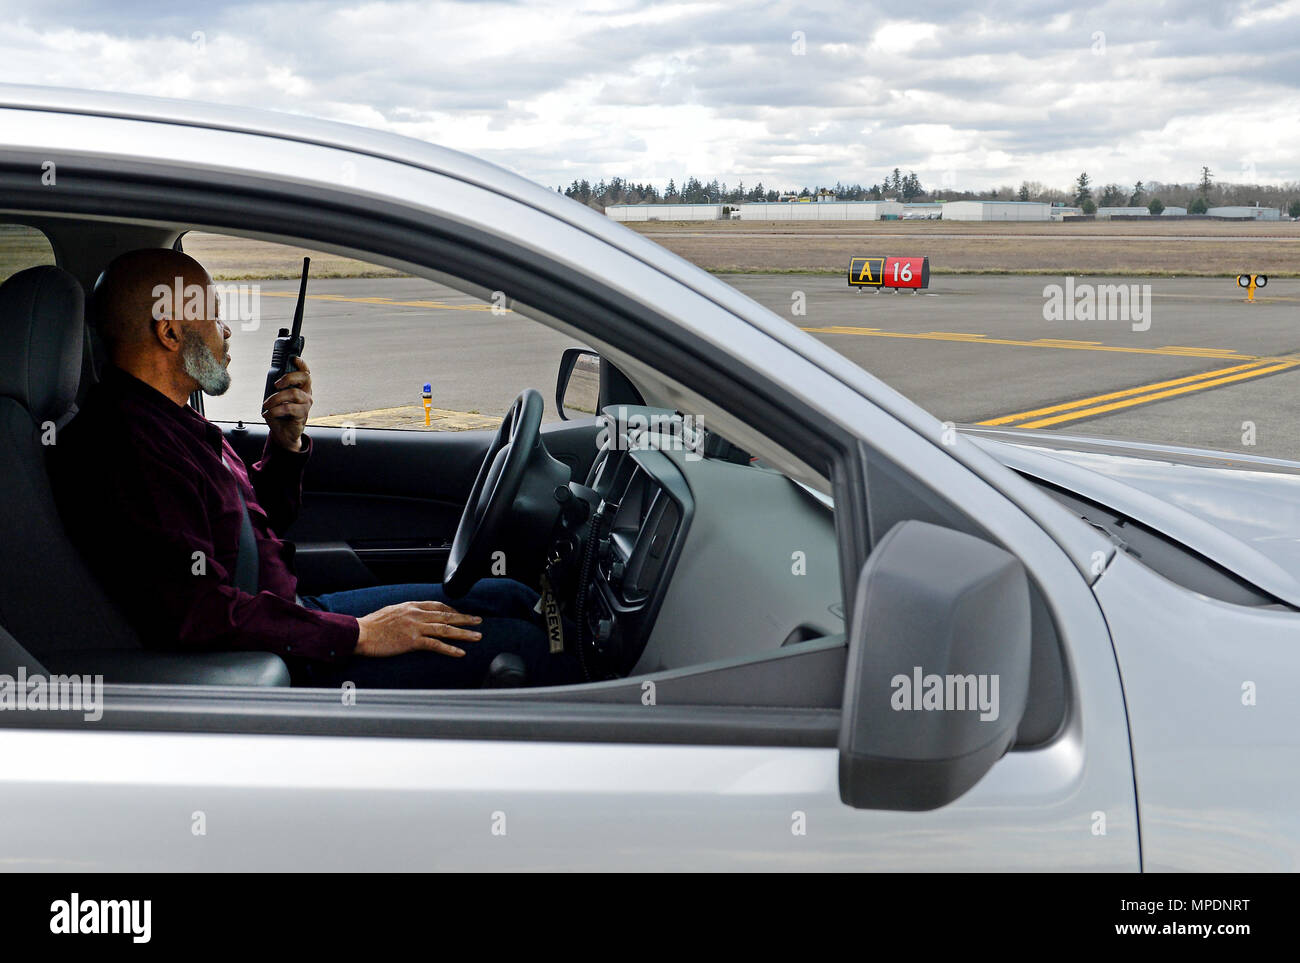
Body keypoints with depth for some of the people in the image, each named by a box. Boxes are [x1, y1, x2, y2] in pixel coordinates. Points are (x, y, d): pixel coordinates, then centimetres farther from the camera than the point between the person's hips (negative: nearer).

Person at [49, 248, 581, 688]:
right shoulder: (123, 445, -22)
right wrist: (354, 635, -22)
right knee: (515, 644, -14)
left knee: (511, 597, 9)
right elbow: (195, 615, -28)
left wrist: (286, 442, 5)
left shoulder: (168, 422, 13)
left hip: (293, 618, 11)